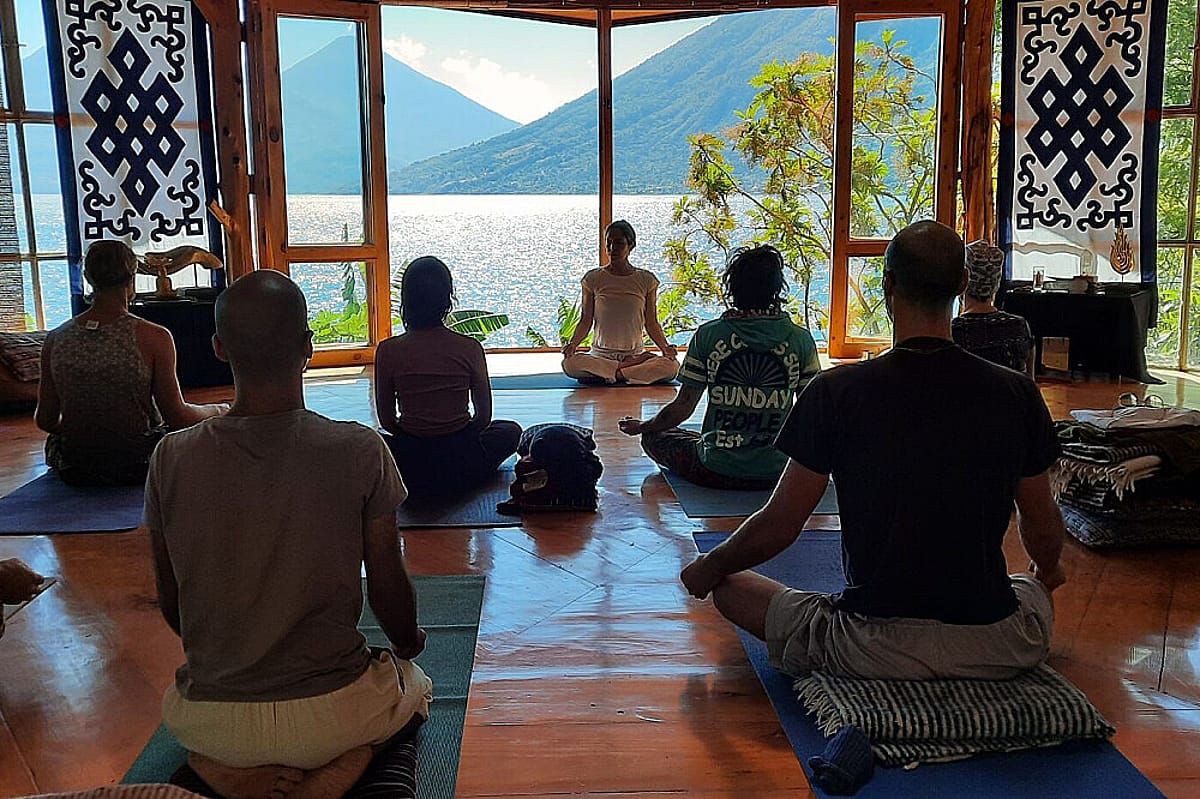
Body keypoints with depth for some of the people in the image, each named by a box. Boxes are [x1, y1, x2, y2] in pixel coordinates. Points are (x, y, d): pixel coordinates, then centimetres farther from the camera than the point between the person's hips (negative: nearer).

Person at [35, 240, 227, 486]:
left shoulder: (56, 339, -7)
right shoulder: (154, 337, -18)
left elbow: (45, 420, 1)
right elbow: (177, 417, -12)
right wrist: (219, 410, 8)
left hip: (75, 472, 4)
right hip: (137, 466, -4)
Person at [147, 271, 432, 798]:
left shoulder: (171, 458, -10)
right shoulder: (360, 451, -17)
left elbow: (171, 607, 2)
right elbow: (389, 591, -6)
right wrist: (408, 643, 18)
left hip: (209, 726, 2)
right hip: (330, 715, -2)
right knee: (414, 684, 32)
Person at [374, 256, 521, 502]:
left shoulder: (388, 351, -11)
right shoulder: (469, 348, -11)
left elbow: (386, 420, -2)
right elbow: (484, 417, -2)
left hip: (410, 469, 1)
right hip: (463, 466, 0)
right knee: (511, 430, 30)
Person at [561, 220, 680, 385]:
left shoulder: (646, 280, 5)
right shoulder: (593, 279, 4)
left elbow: (651, 323, 7)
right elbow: (585, 322, 5)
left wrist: (665, 347, -10)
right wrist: (573, 343, -14)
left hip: (636, 353, 1)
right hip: (600, 354, 0)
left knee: (672, 366, -30)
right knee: (569, 364, -34)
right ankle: (633, 366, -20)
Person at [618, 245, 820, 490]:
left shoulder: (708, 334, -8)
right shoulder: (801, 339, -5)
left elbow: (682, 407, -2)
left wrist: (642, 427, 17)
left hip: (716, 473, -2)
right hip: (777, 471, 3)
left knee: (654, 436, 23)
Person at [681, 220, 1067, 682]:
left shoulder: (836, 393, -13)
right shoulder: (1016, 393, -6)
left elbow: (777, 527, -6)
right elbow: (1043, 528, 9)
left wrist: (707, 569, 15)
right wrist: (1046, 573, 33)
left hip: (874, 651, -3)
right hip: (997, 650, 4)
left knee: (730, 586, 17)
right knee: (1035, 587, 38)